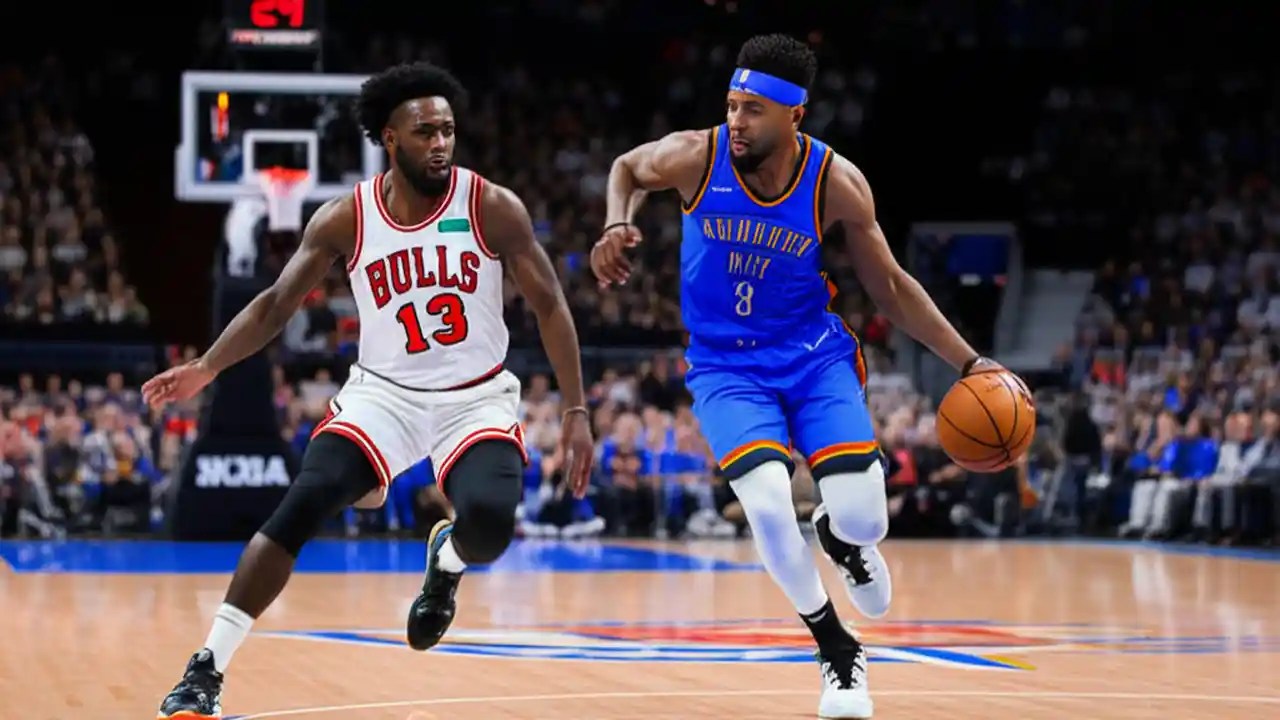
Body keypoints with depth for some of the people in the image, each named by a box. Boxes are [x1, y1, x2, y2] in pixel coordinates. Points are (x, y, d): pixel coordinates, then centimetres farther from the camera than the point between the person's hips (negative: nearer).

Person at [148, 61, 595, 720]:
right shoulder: (345, 219, -7)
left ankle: (446, 560, 13)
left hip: (476, 398, -1)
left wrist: (576, 411, -10)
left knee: (489, 525, -28)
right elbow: (277, 302, 0)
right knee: (300, 506, -21)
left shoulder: (493, 208, -11)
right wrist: (207, 368, -13)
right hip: (383, 392, 1)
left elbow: (549, 307, -5)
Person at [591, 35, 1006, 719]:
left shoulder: (837, 183, -14)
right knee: (768, 506, -26)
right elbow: (628, 168, 10)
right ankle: (838, 652, 0)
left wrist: (968, 361, -7)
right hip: (725, 364, 0)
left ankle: (837, 537, 27)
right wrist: (619, 226, -11)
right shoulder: (695, 156, -15)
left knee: (863, 518, -16)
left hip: (814, 354, 1)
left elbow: (890, 287, -1)